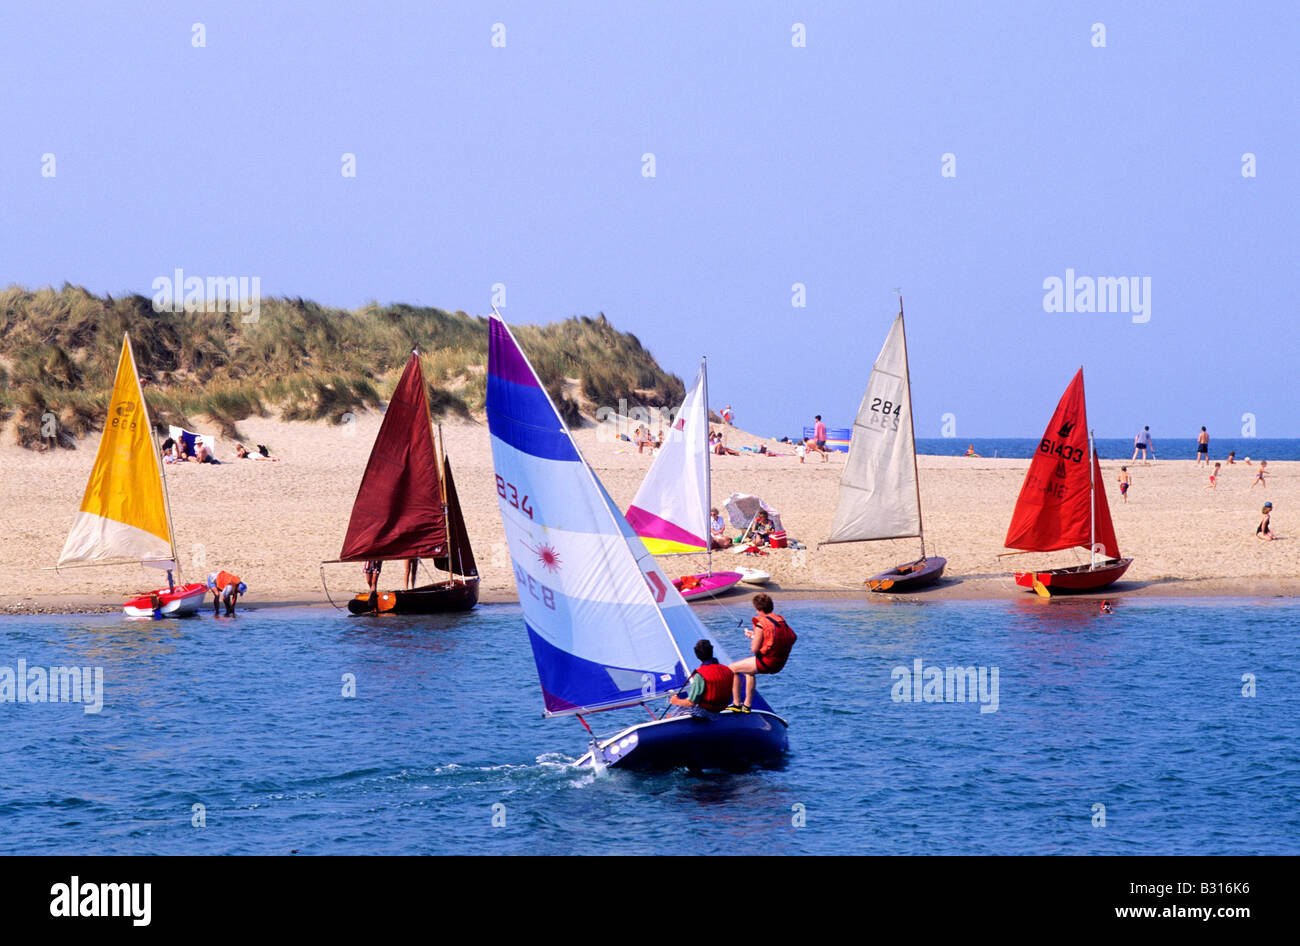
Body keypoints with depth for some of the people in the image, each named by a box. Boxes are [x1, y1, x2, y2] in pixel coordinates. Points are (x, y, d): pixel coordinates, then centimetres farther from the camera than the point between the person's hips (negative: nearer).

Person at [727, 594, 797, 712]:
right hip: (780, 664, 8)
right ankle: (747, 705, 39)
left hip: (766, 662, -8)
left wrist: (753, 637, 6)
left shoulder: (761, 624, -18)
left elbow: (754, 649, -18)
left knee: (732, 669, 10)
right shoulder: (781, 620, 5)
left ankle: (736, 704, 11)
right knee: (749, 671, 36)